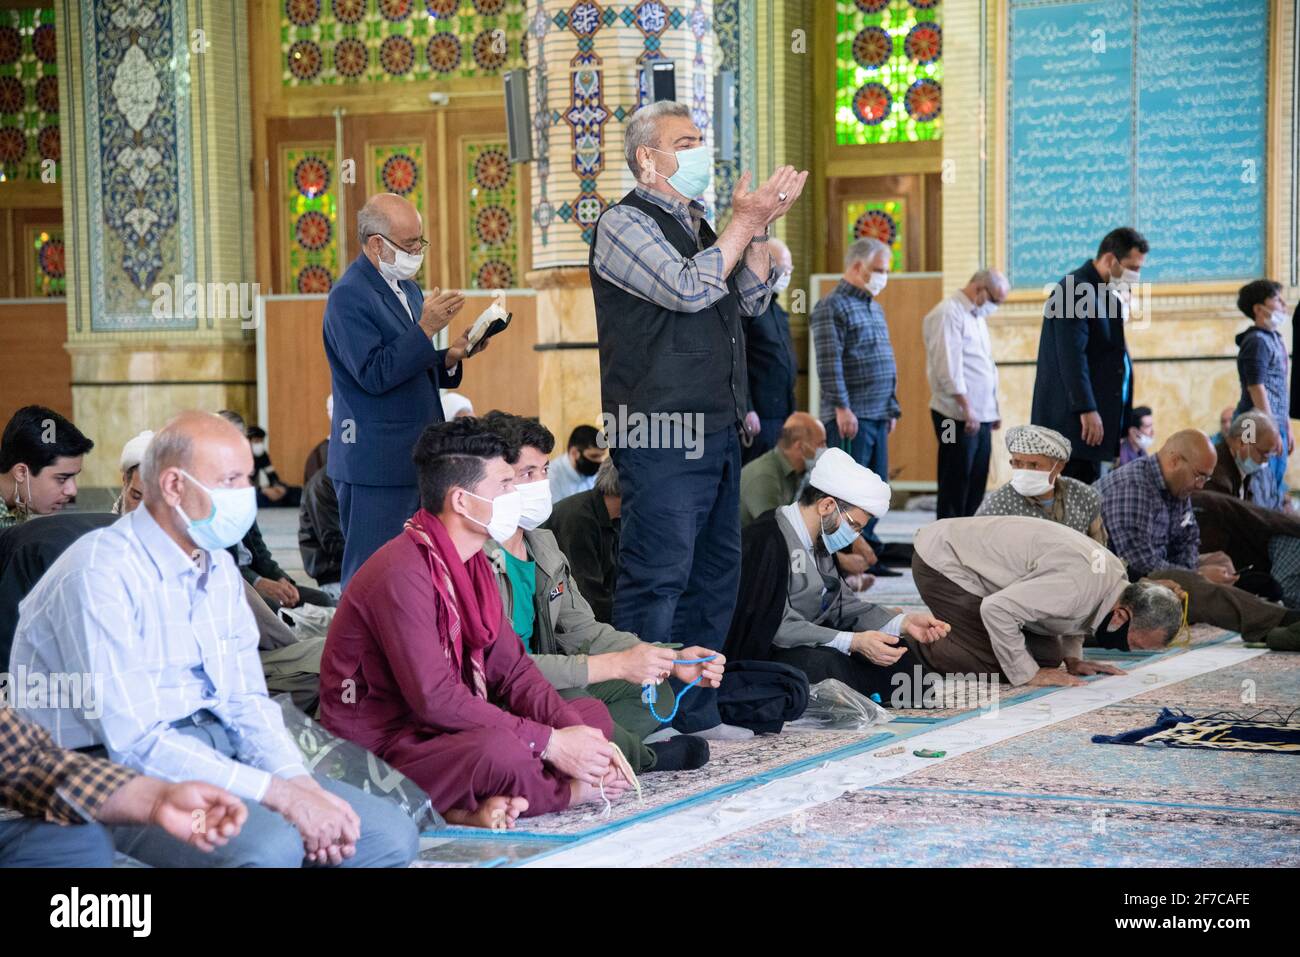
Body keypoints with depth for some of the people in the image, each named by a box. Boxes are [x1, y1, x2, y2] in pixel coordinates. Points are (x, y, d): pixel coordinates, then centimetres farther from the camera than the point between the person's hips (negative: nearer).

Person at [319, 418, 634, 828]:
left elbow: (512, 669, 8)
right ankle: (575, 791, -4)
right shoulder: (403, 573, -20)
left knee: (593, 714, 5)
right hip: (383, 746, -10)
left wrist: (574, 733, -9)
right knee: (502, 749, -37)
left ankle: (476, 805, -14)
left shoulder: (475, 565, 11)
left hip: (446, 730, 10)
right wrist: (549, 743, -23)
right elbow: (434, 698, -26)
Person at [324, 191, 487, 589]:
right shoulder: (349, 296, -12)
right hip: (376, 464, -9)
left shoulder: (408, 288, 17)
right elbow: (374, 376, -20)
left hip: (418, 460, 9)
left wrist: (451, 357, 3)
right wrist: (426, 329, -21)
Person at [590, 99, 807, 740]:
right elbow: (689, 288, -18)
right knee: (658, 579, -10)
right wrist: (746, 222, -9)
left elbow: (752, 299, 19)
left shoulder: (696, 226, 21)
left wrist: (759, 225, 7)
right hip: (662, 436, -9)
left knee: (714, 574, 12)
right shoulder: (625, 224, -6)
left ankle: (695, 713, 19)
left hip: (717, 433, 9)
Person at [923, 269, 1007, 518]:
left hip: (981, 416, 9)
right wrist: (967, 408, -20)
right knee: (955, 482, -5)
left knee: (976, 483, 8)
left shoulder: (977, 316, 19)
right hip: (959, 417, -9)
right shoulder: (948, 315, -11)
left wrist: (993, 409, 20)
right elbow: (949, 367, -18)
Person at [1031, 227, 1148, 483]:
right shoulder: (1077, 291, -14)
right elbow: (1072, 356, -22)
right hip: (1072, 418, -10)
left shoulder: (1105, 292, 17)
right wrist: (1087, 410, -25)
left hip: (1094, 414, 10)